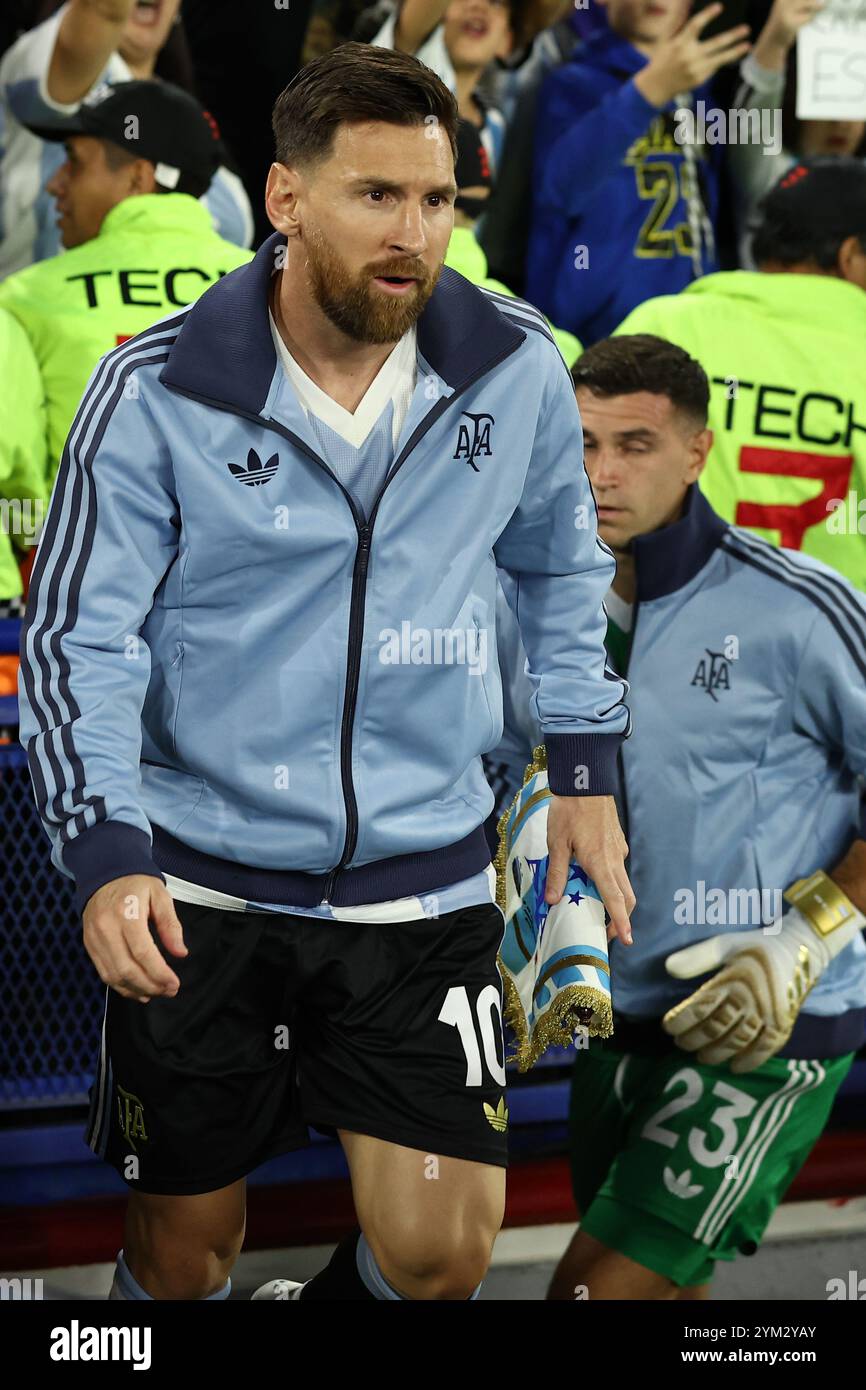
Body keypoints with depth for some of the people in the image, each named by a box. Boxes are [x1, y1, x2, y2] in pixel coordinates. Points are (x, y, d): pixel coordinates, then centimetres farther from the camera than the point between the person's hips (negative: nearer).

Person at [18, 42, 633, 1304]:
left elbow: (560, 564, 16)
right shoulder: (157, 391, -11)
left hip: (424, 889, 1)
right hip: (199, 891, -1)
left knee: (439, 1256, -5)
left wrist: (584, 761, 14)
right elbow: (79, 637, -10)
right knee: (182, 1256, 9)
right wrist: (105, 855, -22)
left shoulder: (514, 370, -4)